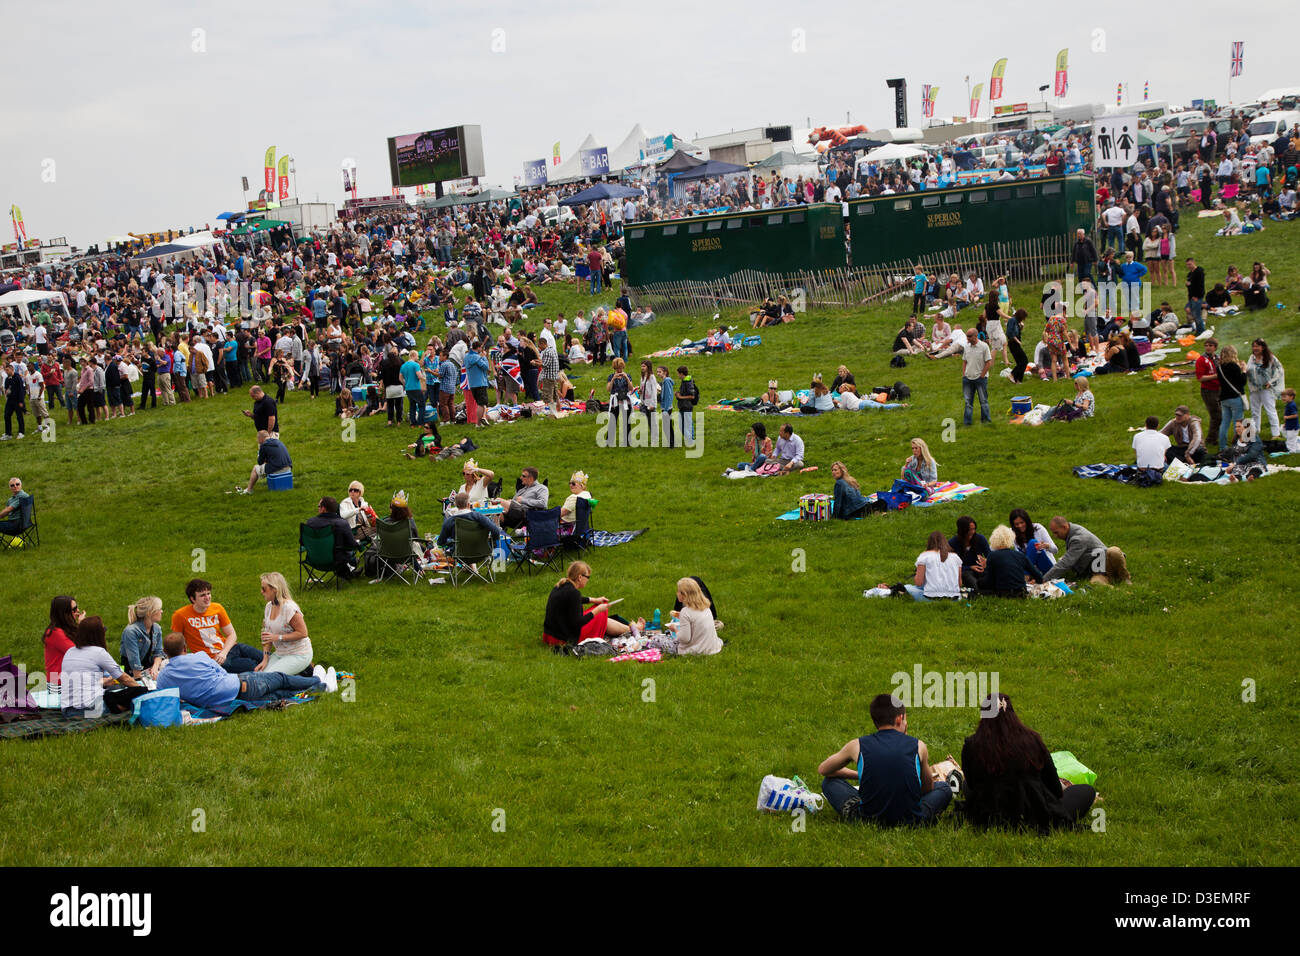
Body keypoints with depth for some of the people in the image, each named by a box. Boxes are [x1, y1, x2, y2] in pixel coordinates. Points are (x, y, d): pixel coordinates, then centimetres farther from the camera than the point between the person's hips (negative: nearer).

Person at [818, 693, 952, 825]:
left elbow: (822, 769, 17)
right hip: (911, 822, 0)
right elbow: (928, 787, 14)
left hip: (867, 820, 0)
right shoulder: (918, 746, -2)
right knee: (944, 787, 27)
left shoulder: (857, 746, 0)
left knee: (829, 781, 21)